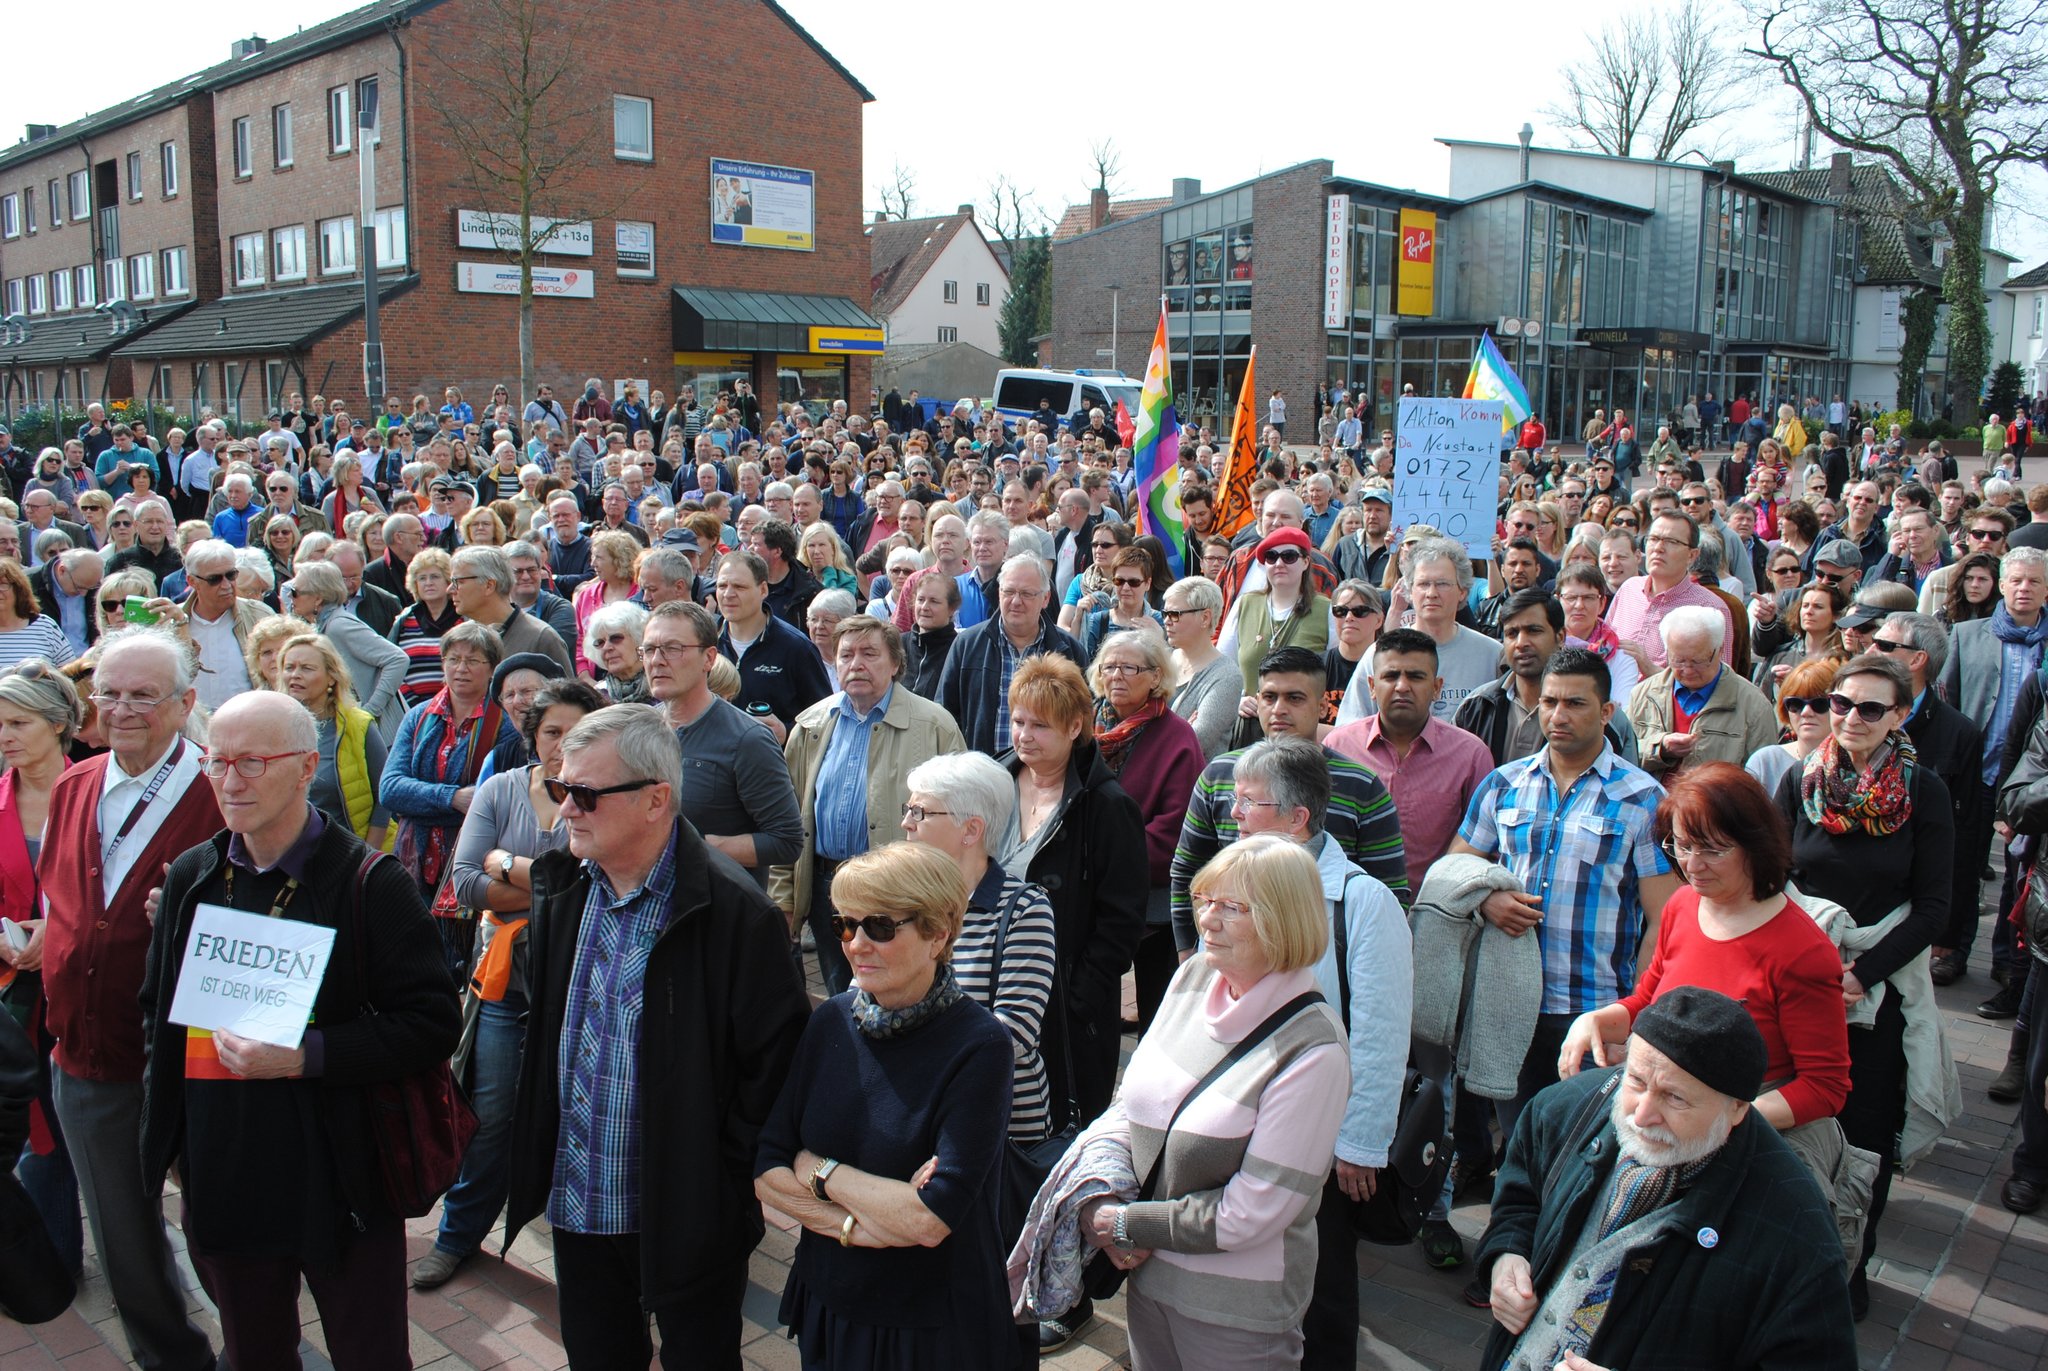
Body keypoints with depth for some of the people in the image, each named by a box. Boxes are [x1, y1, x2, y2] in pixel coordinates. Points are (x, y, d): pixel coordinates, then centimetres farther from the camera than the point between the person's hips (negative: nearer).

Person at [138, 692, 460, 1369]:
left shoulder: (369, 883, -14)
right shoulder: (192, 877, 4)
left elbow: (433, 1023, -16)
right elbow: (157, 1008, 17)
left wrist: (302, 1057, -24)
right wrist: (169, 1127, 9)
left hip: (338, 1184, -5)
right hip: (220, 1181, 5)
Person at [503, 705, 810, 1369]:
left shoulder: (735, 913, -22)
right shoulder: (561, 887, 1)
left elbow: (774, 1065, -17)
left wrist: (724, 1185, -13)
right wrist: (535, 1157, 10)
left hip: (686, 1215, -6)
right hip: (575, 1201, 6)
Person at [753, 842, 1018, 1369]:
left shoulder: (979, 1045, -20)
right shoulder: (830, 1021, -4)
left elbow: (933, 1220, -25)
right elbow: (765, 1170, -5)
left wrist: (816, 1169, -15)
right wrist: (854, 1225, -19)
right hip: (827, 1305, 5)